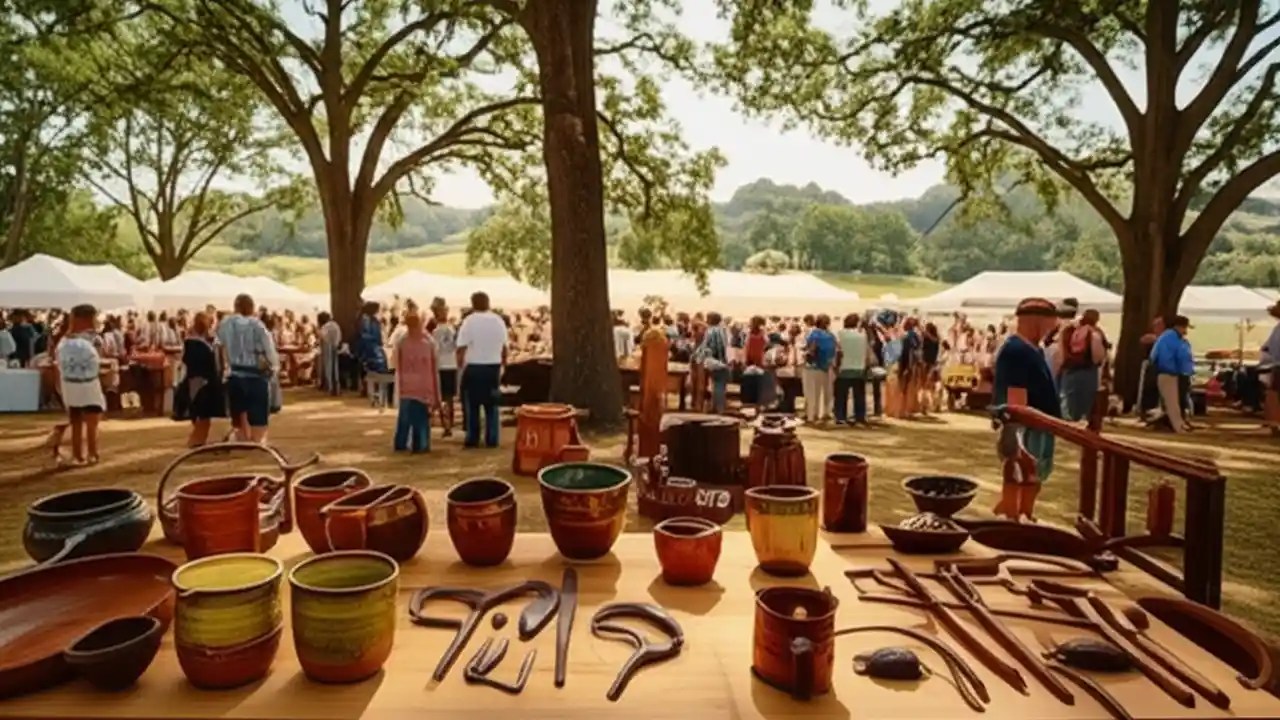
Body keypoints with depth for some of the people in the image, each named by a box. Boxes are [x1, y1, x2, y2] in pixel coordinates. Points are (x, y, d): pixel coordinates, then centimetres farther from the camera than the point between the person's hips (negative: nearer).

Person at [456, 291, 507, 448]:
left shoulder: (469, 321, -8)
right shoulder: (498, 320, 5)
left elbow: (462, 347, -12)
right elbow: (504, 346, 8)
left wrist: (460, 364, 1)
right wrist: (503, 365, 17)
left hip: (473, 367, -3)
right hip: (493, 366, 4)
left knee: (472, 405, 6)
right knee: (492, 405, 10)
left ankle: (472, 439, 8)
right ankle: (492, 439, 10)